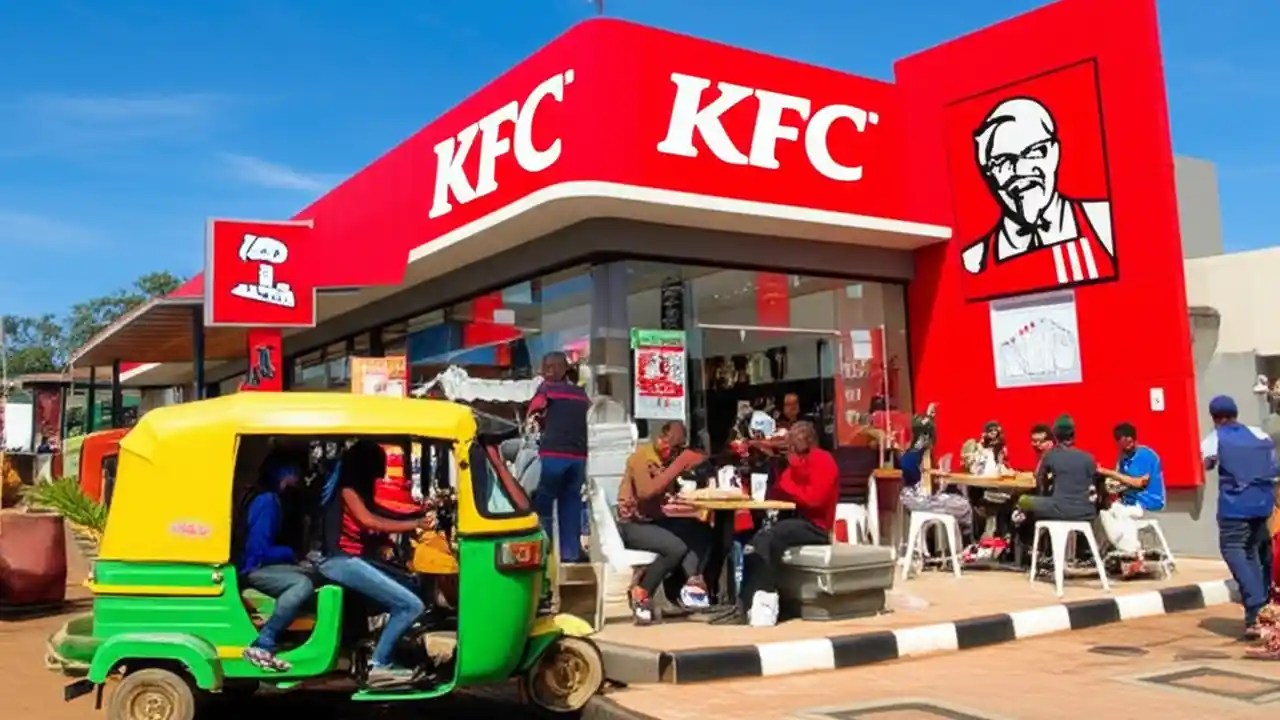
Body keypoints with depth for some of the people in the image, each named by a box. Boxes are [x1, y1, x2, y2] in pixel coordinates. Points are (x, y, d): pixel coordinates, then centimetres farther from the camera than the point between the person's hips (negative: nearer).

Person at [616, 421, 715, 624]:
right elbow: (646, 492, -29)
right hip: (632, 524, -8)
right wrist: (676, 467, -29)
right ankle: (642, 594, -13)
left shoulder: (668, 458, 8)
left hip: (657, 518, 8)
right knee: (677, 547, -29)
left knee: (703, 532, -11)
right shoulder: (641, 456, -14)